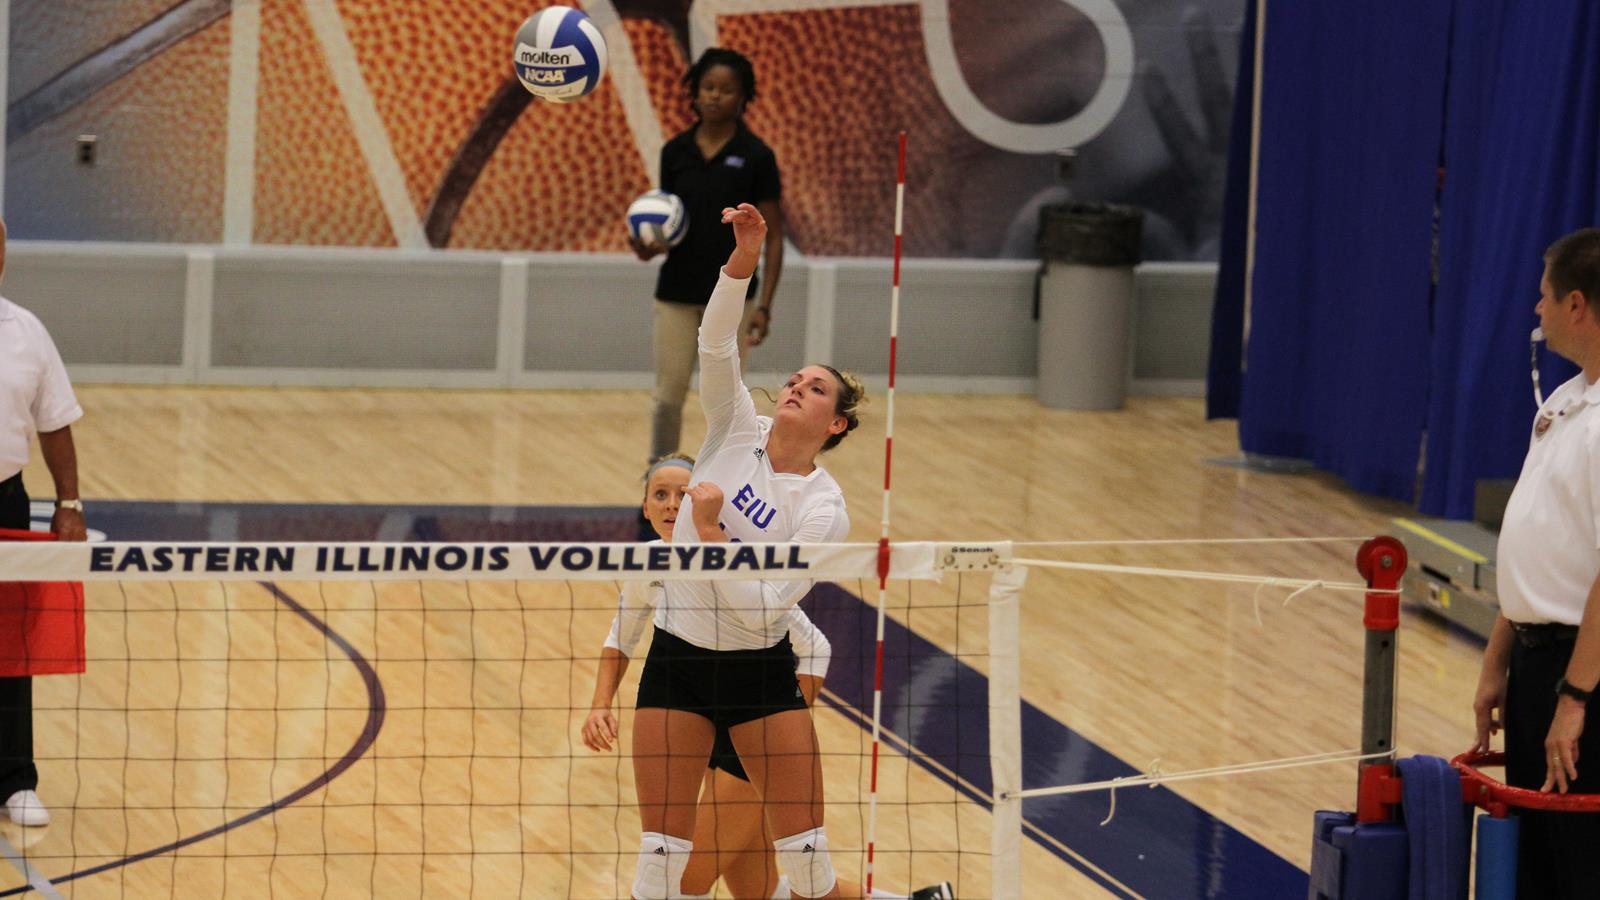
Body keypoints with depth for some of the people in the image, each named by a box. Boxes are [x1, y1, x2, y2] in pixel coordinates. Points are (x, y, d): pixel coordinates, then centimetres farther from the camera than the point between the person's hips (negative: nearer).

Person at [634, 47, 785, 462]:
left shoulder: (756, 156, -6)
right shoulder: (675, 152, 3)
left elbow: (773, 237, -5)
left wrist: (765, 305, -11)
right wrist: (649, 247, -12)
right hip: (677, 291, 3)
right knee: (668, 397, 2)